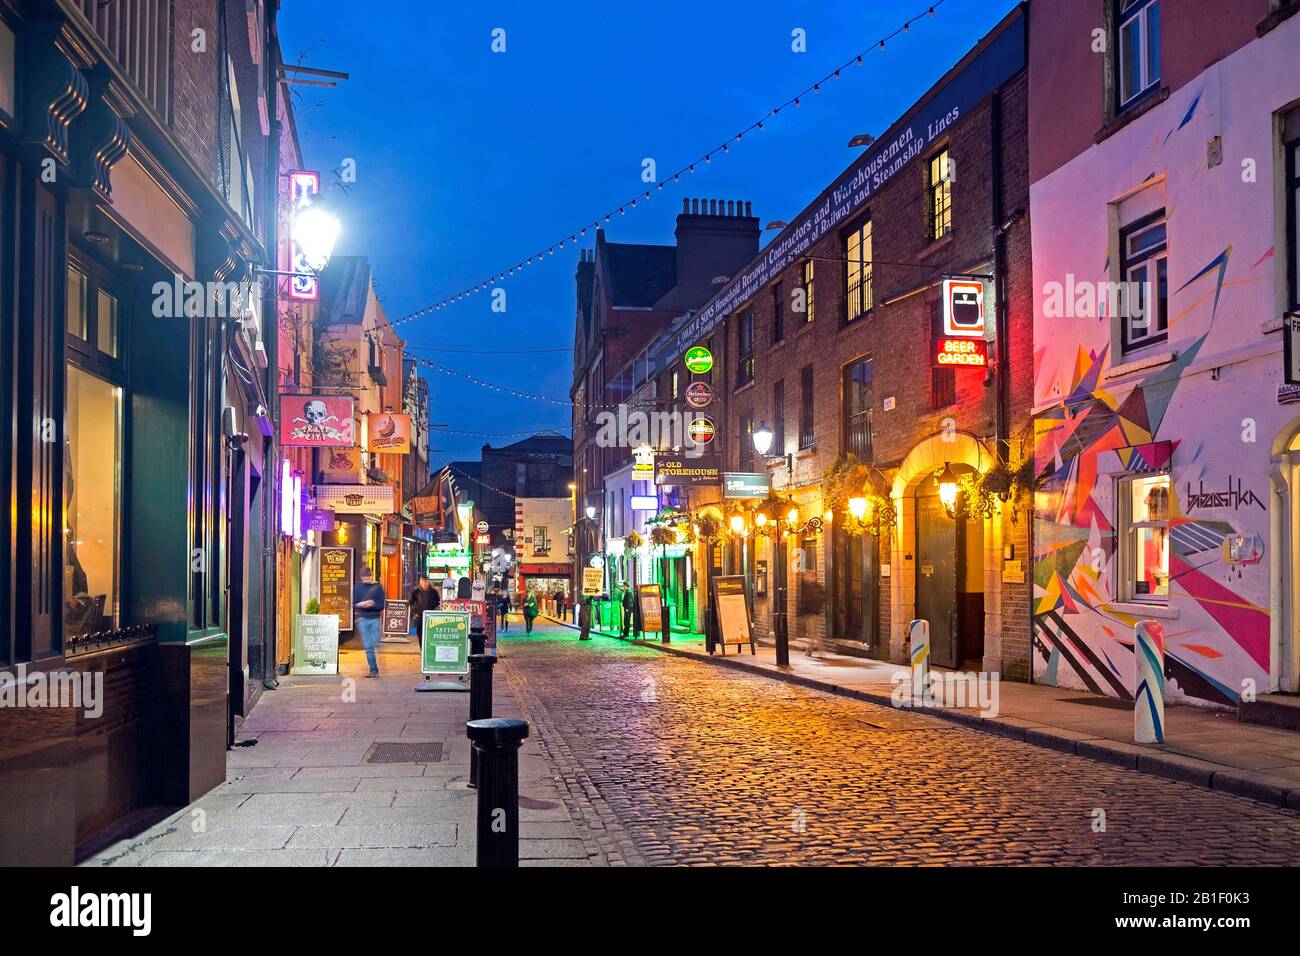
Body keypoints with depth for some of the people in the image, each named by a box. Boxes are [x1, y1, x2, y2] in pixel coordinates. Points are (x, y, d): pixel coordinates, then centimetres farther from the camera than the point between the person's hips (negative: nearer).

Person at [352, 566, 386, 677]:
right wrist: (360, 605, -16)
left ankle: (374, 670, 10)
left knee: (374, 645, -1)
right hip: (363, 618, 1)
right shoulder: (357, 587, 6)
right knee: (368, 647, -1)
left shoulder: (378, 587, 2)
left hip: (375, 618, -1)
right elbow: (353, 604, 6)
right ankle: (373, 669, 4)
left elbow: (382, 605, 0)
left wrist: (373, 604, -20)